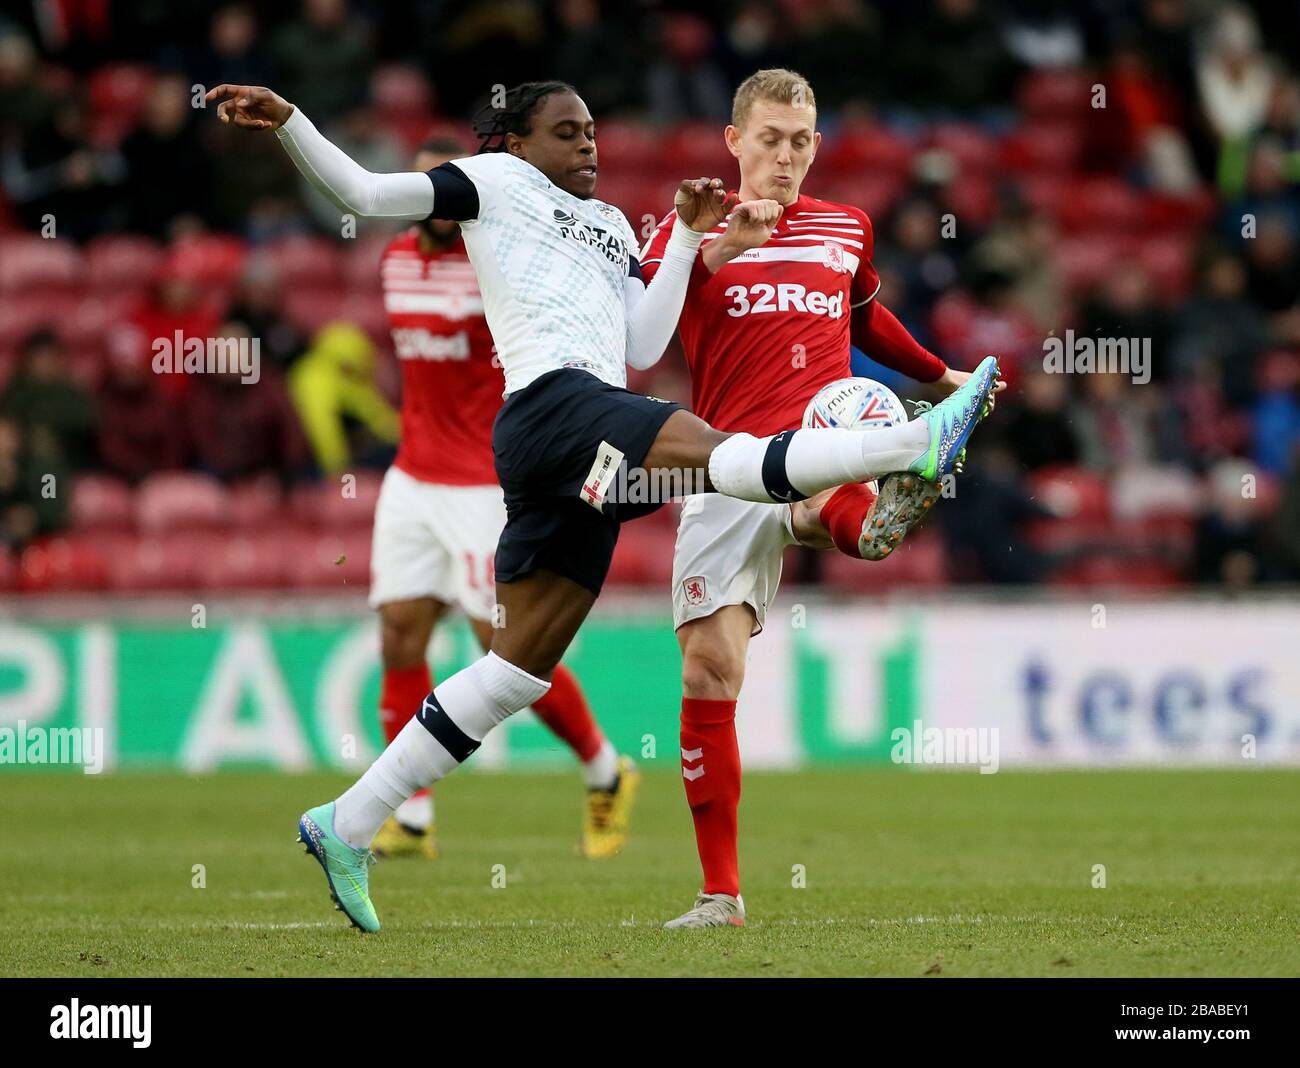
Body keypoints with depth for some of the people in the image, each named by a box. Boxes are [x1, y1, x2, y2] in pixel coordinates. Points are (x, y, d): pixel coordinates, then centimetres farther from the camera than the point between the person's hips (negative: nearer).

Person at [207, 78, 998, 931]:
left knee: (518, 671, 6)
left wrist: (690, 238, 20)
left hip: (589, 460, 8)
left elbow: (643, 348, 23)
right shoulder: (498, 181, 14)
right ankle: (913, 443, -51)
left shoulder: (612, 227, 32)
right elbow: (364, 193, 8)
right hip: (550, 403, -8)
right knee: (715, 451, -30)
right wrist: (288, 122, -5)